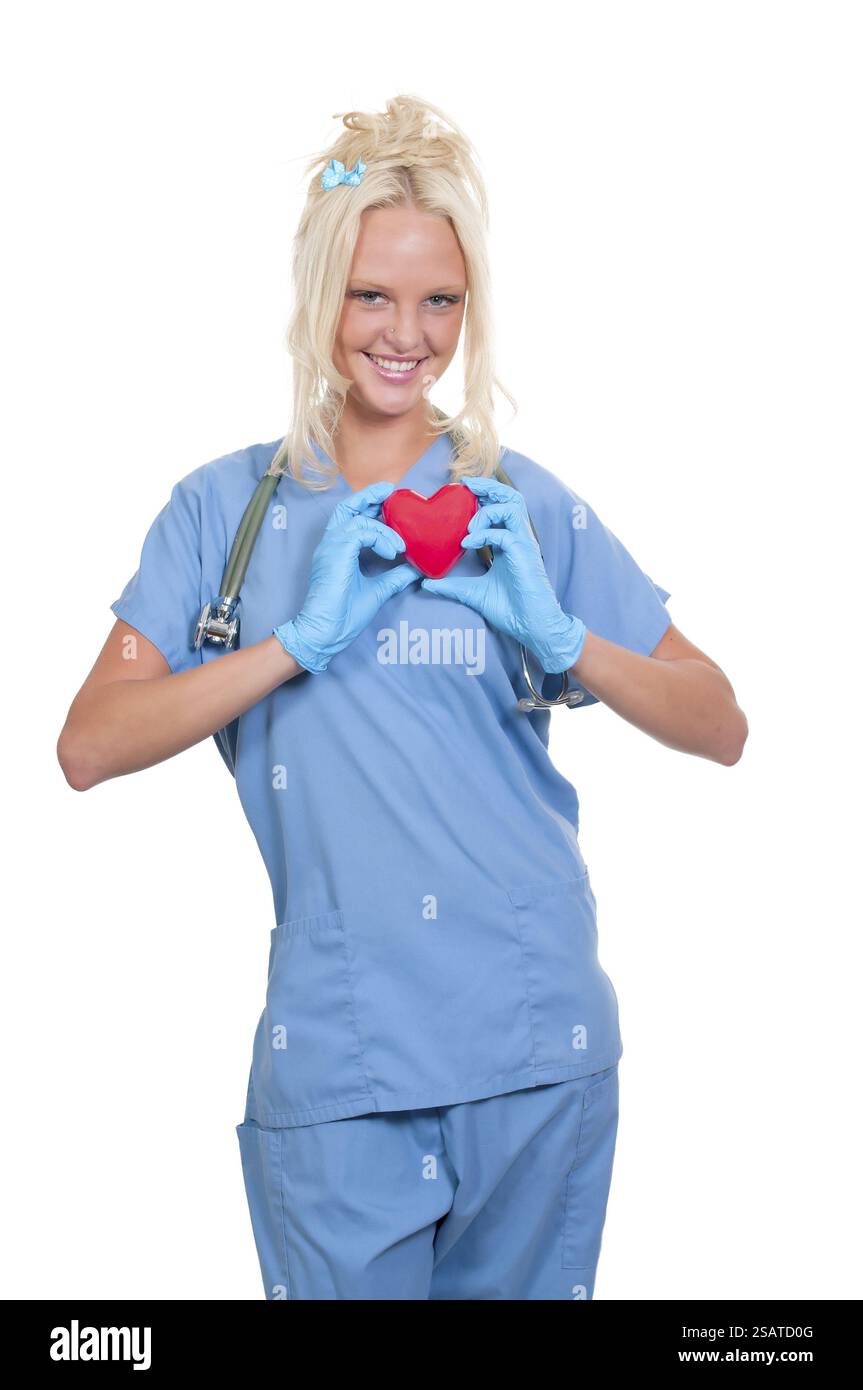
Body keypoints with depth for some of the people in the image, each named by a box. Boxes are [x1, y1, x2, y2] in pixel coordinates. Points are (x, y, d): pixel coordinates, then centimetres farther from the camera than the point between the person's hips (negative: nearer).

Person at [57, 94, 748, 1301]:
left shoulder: (525, 505, 6)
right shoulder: (228, 506, 5)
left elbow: (721, 728, 4)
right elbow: (89, 747, -6)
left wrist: (556, 633, -12)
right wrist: (304, 634, -16)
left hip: (538, 1044, 1)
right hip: (332, 1052, -1)